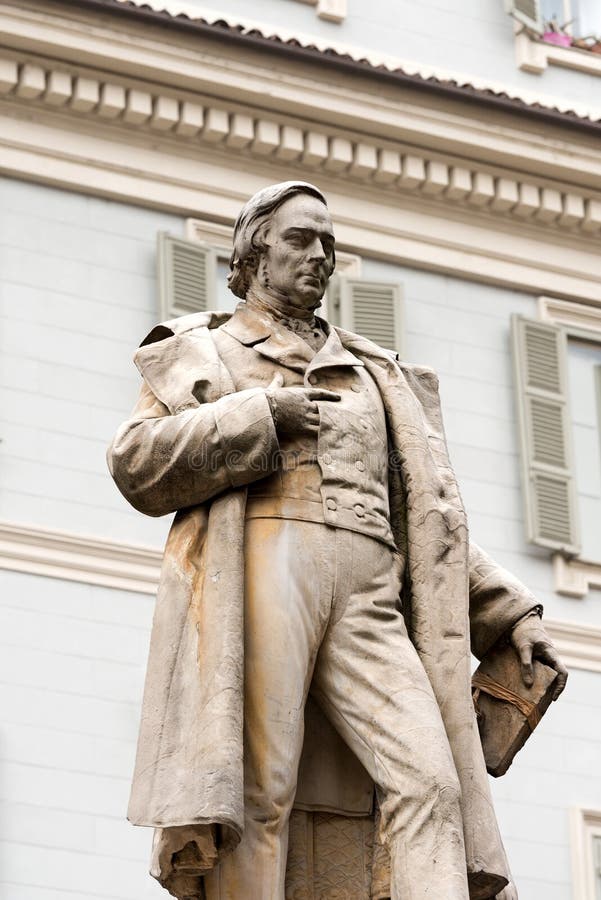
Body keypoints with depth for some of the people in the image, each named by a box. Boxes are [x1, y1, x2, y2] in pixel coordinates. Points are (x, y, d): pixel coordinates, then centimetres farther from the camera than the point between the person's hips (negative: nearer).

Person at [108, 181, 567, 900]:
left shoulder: (370, 375, 34)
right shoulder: (201, 352, 23)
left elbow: (426, 515, 29)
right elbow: (138, 463, 5)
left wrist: (509, 613, 17)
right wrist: (264, 415, -4)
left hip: (365, 600, 4)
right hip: (258, 577, -3)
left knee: (428, 783, -18)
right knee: (255, 796, -18)